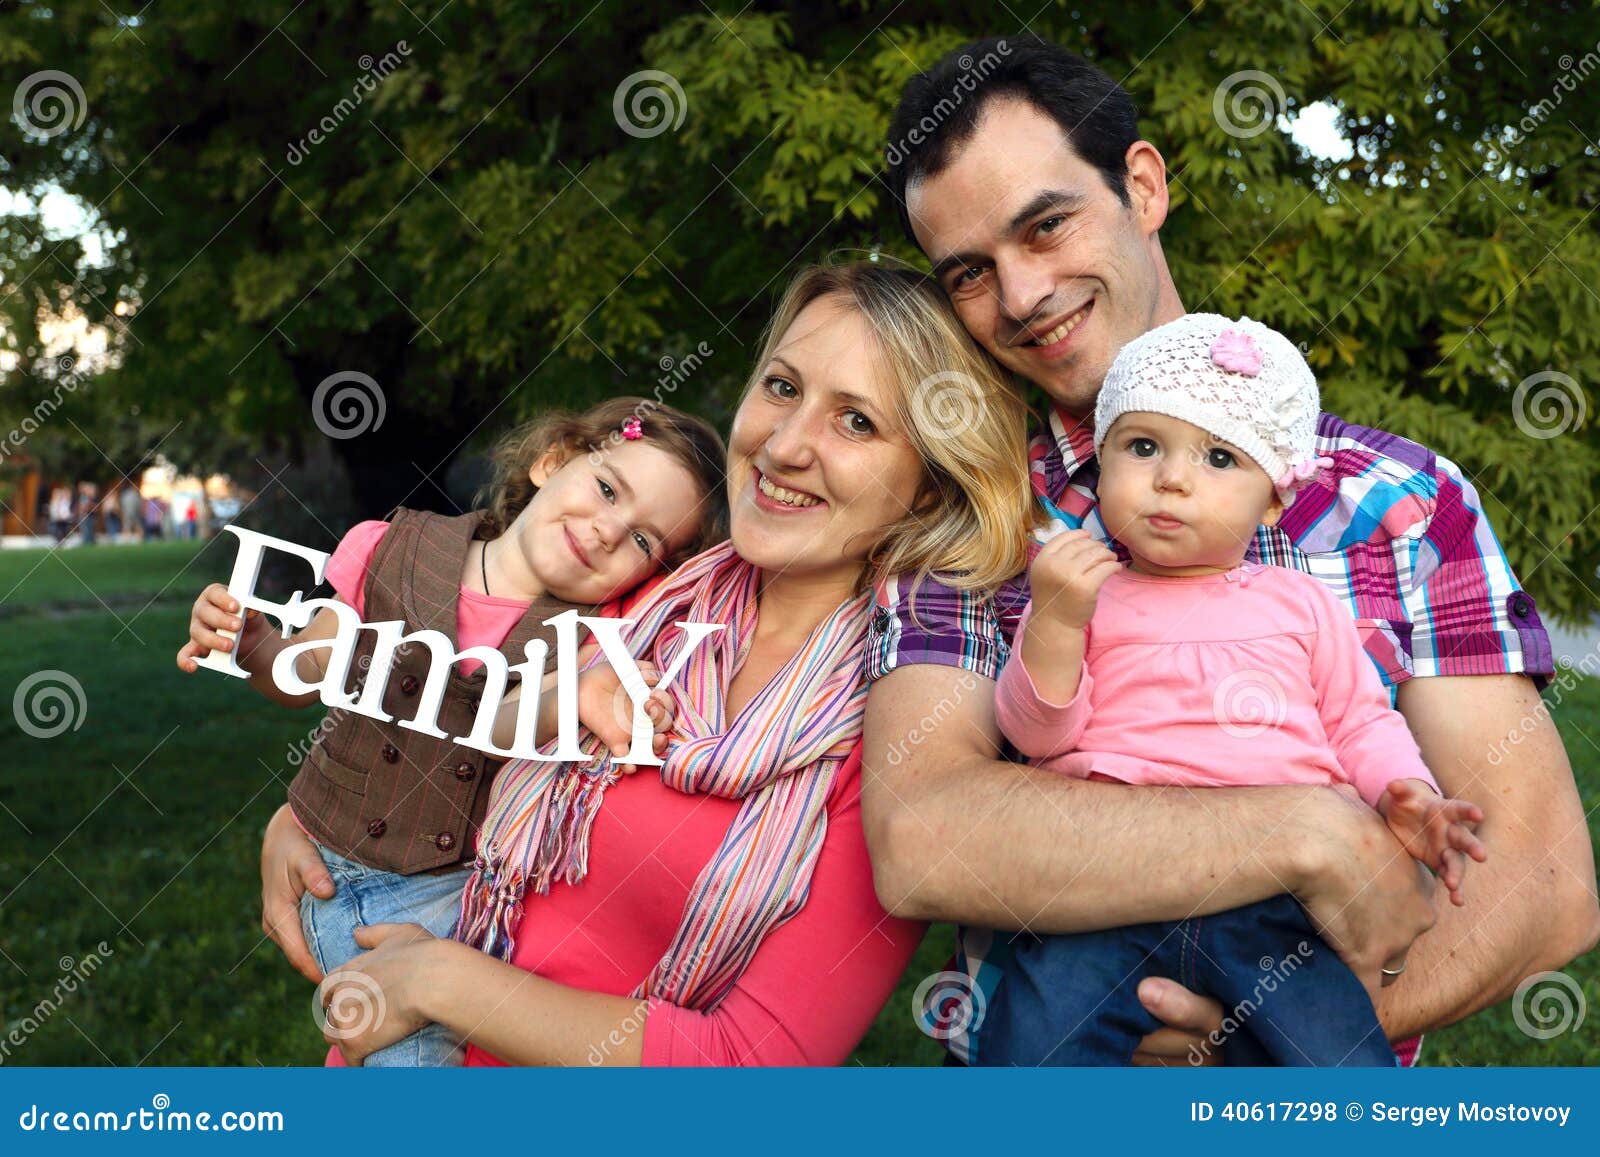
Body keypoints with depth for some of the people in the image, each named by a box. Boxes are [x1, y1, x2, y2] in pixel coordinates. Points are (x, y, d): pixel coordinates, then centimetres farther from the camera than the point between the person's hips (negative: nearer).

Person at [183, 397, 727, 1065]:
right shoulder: (397, 552, -2)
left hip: (465, 882, 0)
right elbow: (311, 670, 8)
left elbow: (504, 725, -23)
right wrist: (252, 642, -13)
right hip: (333, 865, 0)